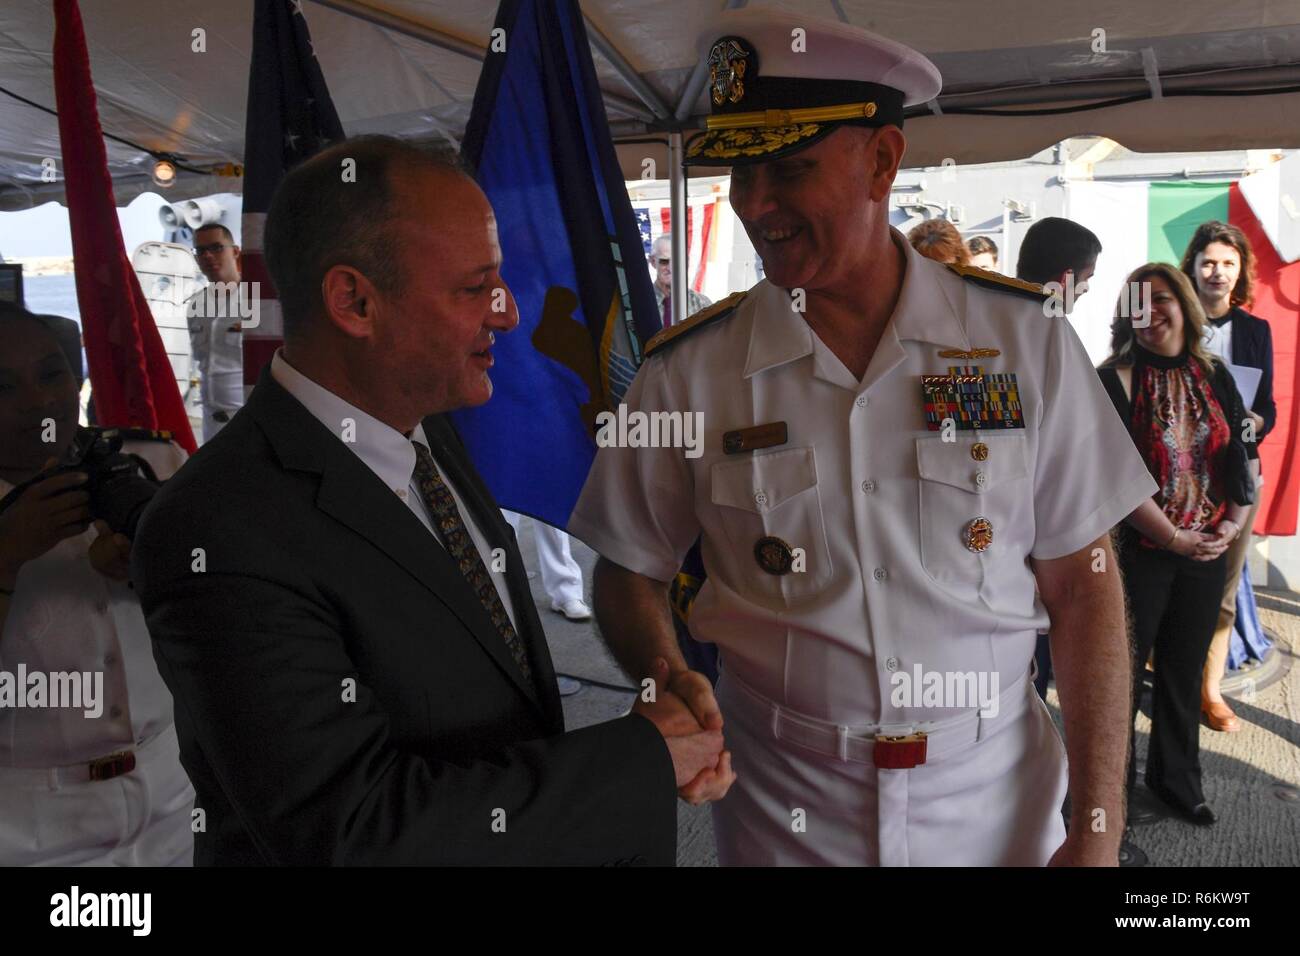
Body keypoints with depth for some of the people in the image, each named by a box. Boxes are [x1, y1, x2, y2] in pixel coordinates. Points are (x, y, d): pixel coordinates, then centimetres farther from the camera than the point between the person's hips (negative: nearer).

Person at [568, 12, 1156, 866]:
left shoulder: (1025, 341, -9)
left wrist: (1098, 829, -7)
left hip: (997, 807, 1)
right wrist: (669, 678, -20)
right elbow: (631, 572, 0)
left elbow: (1082, 588, -6)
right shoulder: (688, 371, -9)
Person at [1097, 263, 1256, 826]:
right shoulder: (1116, 379, -10)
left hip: (1207, 552, 5)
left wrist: (1232, 524, -4)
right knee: (1123, 669, 5)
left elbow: (1244, 457, 10)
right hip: (1139, 550, -5)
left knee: (1185, 668, 16)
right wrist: (1174, 537, -16)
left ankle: (1176, 778, 34)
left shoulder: (1215, 377, 7)